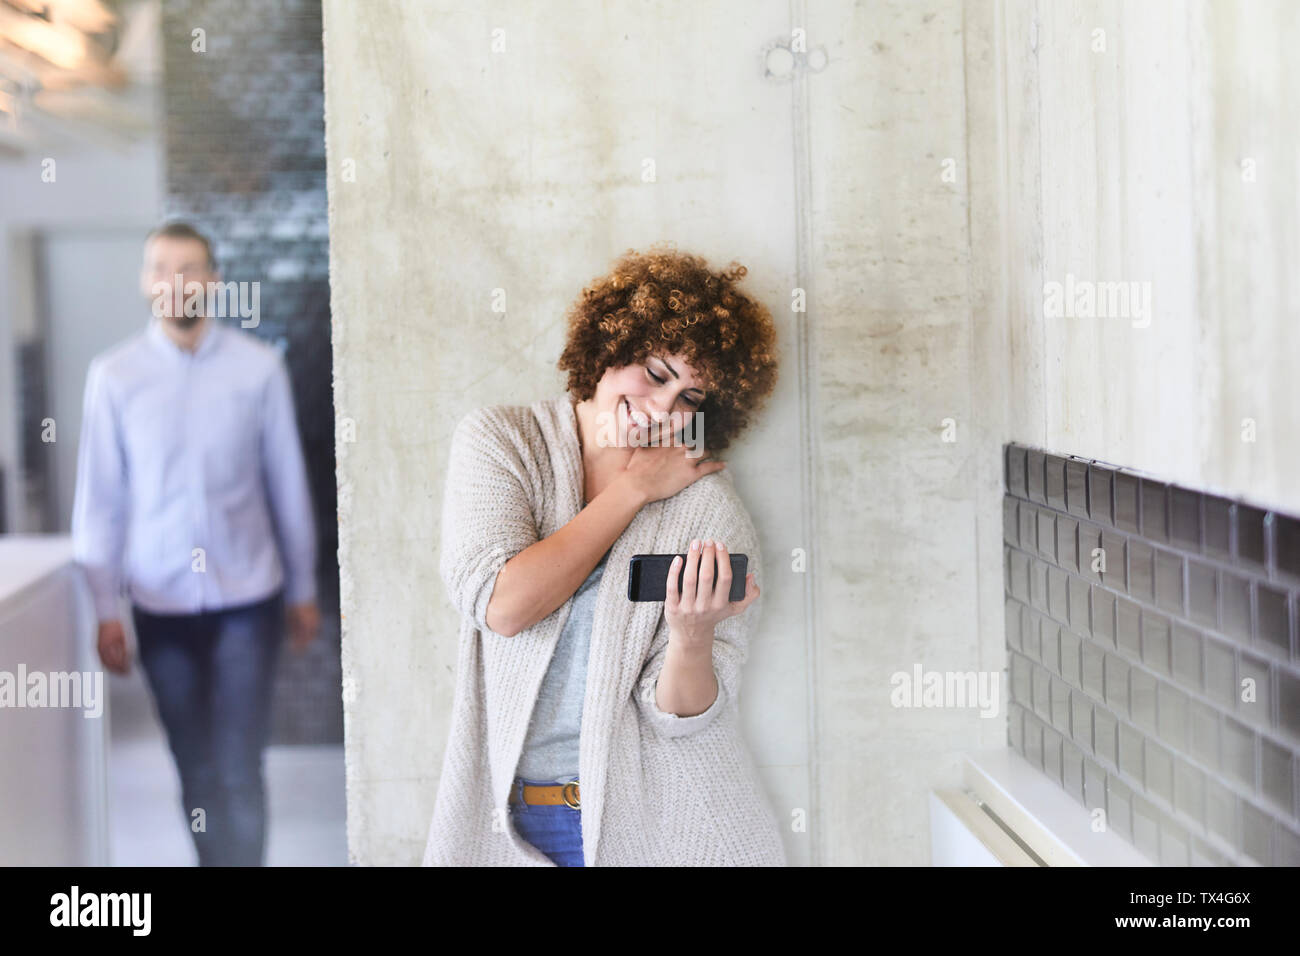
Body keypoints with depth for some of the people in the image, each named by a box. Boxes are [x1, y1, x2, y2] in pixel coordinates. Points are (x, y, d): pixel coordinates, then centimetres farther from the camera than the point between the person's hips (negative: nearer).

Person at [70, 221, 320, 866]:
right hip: (161, 603, 1)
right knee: (195, 771, 10)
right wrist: (106, 608, -1)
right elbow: (100, 497, 0)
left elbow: (288, 485, 3)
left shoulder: (258, 367, -4)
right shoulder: (114, 376, -2)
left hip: (246, 599, -1)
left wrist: (304, 591, 8)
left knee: (239, 770, -3)